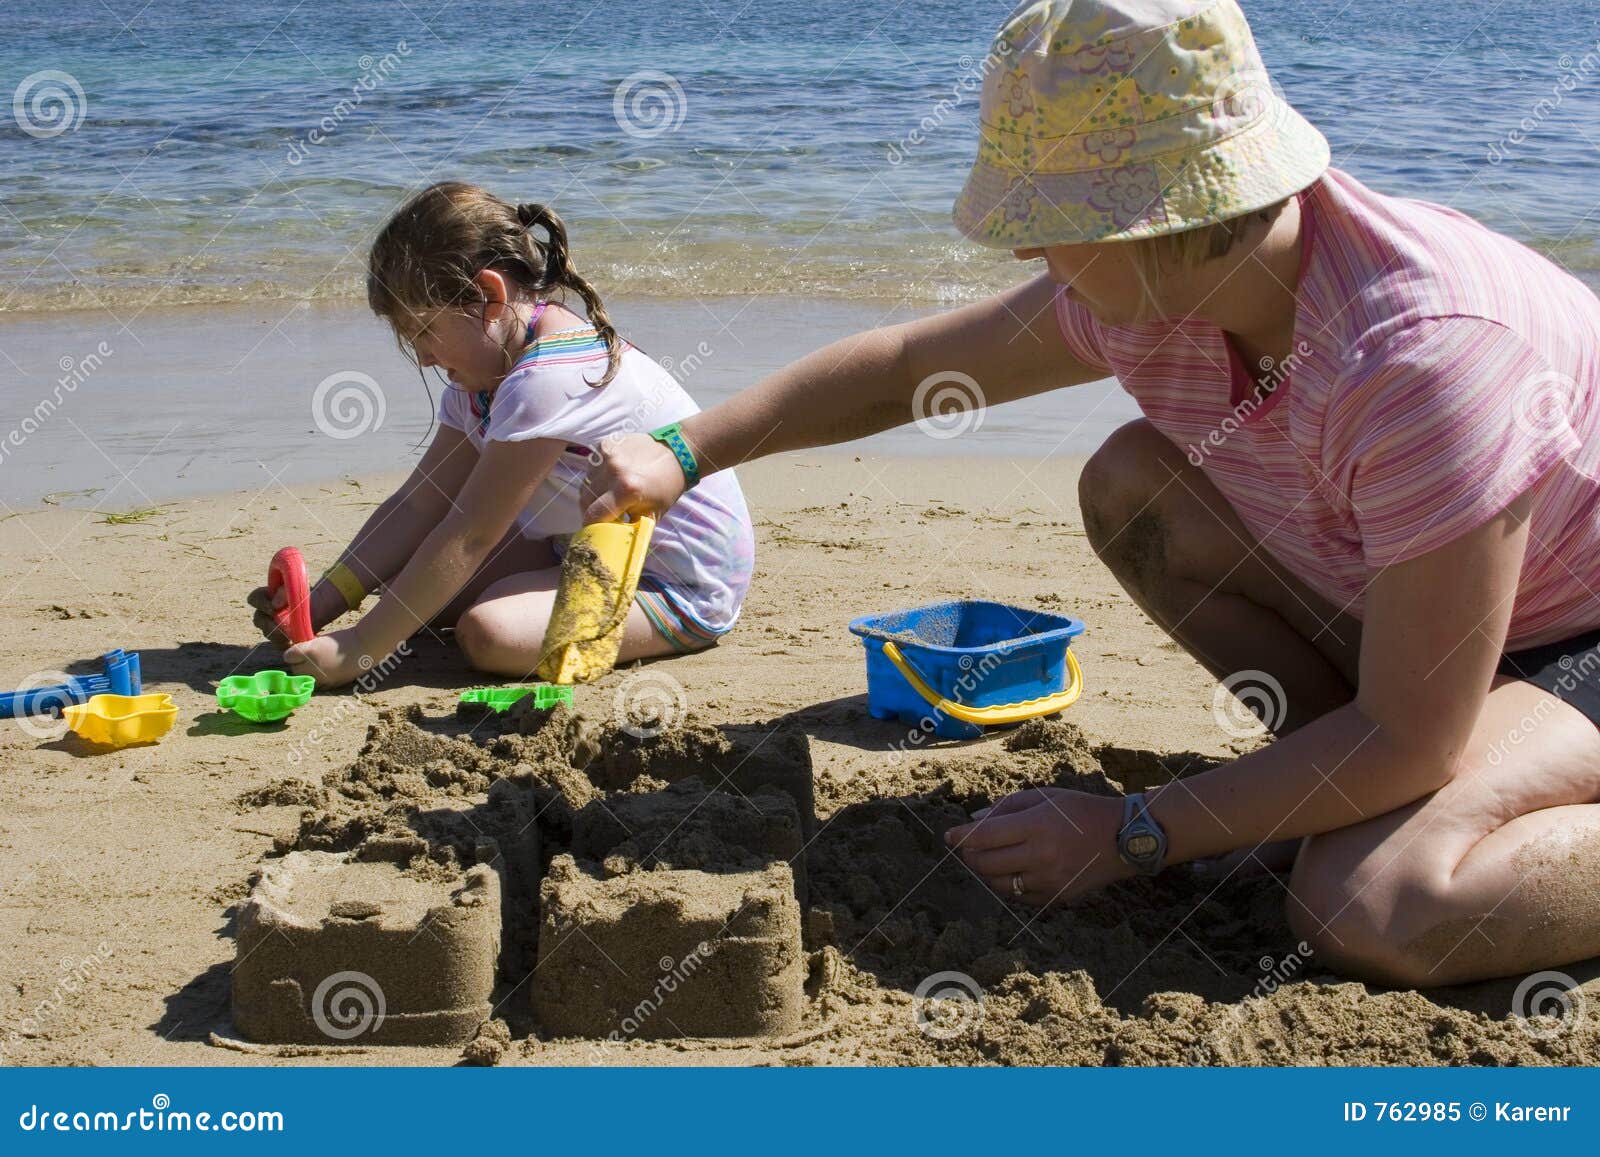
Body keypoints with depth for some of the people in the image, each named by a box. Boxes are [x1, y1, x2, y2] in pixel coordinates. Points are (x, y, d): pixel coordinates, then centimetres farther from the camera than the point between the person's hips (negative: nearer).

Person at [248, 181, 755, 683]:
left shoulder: (547, 379, -27)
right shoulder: (483, 372, 5)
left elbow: (467, 538, -27)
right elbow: (418, 504, 3)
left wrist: (357, 651, -23)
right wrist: (319, 605, -7)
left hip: (684, 588, -9)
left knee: (487, 632, -30)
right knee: (407, 580, -3)